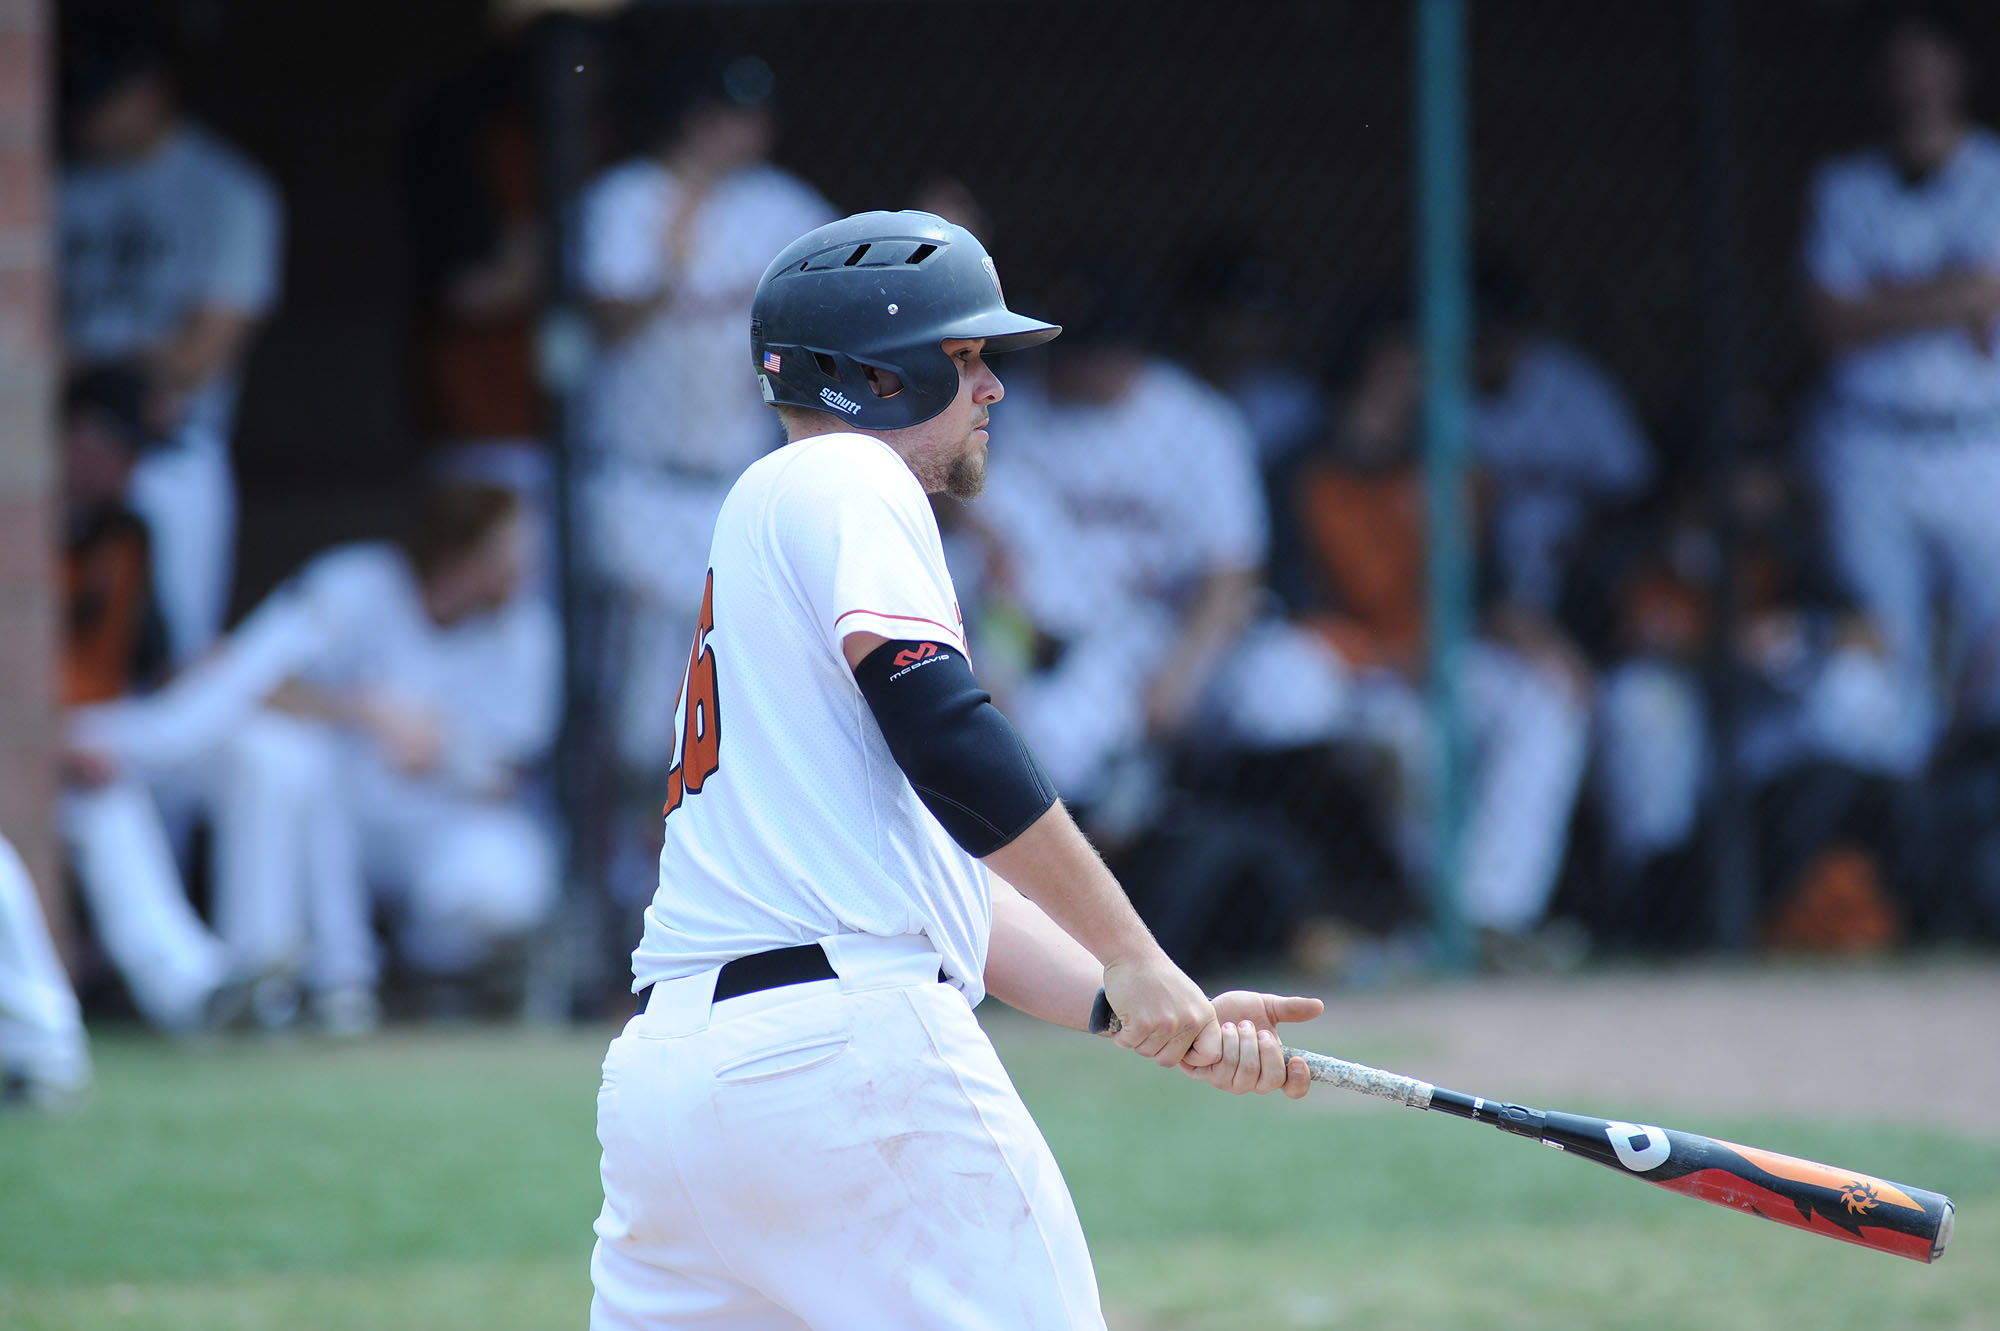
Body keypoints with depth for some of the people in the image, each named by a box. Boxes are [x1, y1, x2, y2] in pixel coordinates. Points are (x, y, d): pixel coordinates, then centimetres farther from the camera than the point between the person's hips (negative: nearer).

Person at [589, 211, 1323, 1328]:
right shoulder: (844, 481, 2)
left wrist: (1175, 1021, 16)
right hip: (846, 1048, -9)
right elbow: (944, 737, -13)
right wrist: (1134, 963, -10)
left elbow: (957, 891, 25)